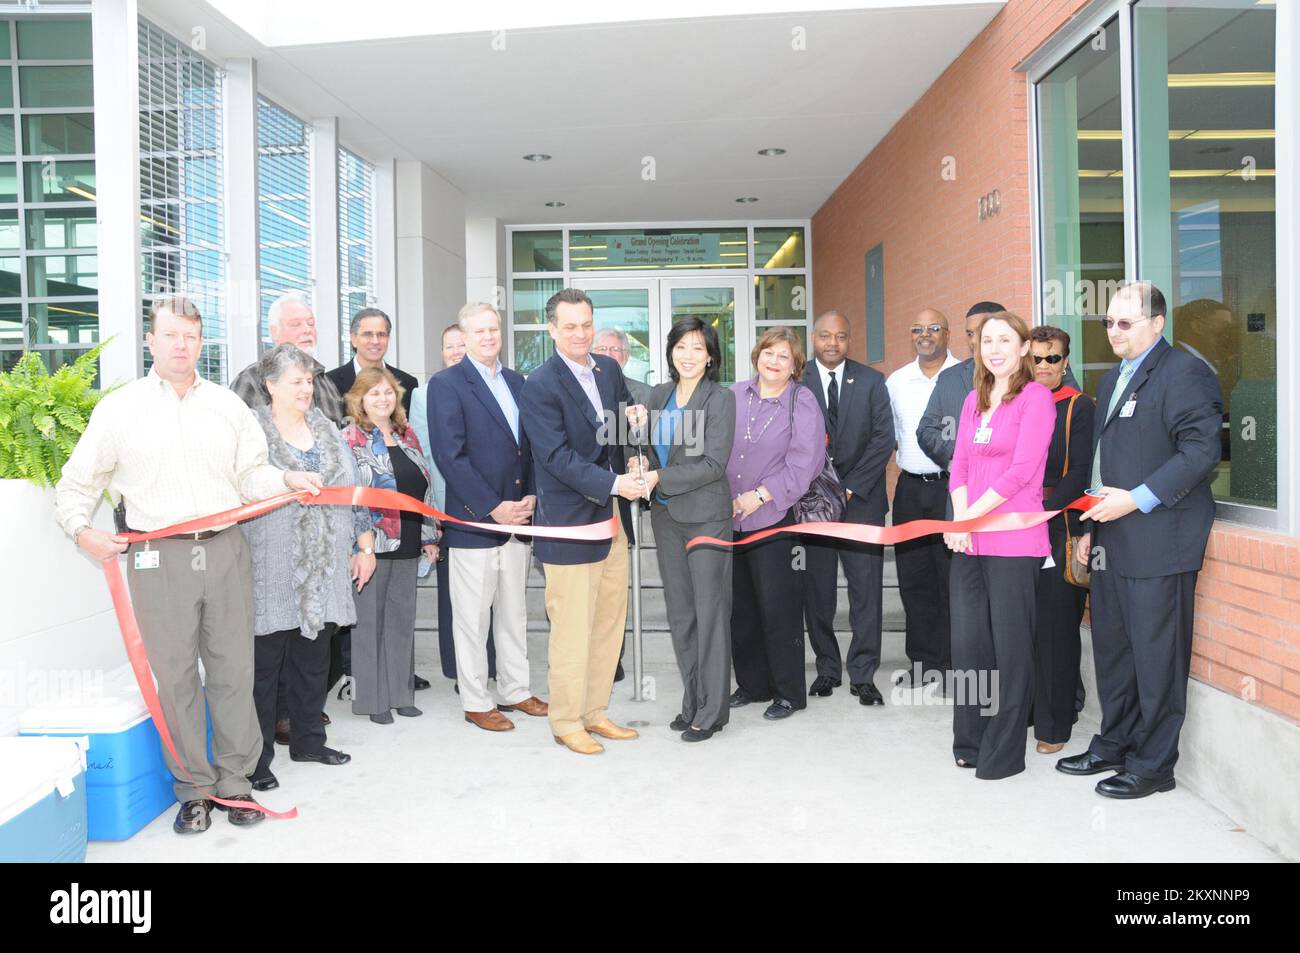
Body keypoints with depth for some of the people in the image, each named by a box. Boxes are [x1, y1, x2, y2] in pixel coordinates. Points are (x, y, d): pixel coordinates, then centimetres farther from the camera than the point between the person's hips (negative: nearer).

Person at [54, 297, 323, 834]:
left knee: (234, 669, 6)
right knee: (175, 674, 3)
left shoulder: (228, 406, 11)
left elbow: (249, 475, 12)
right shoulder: (119, 408, 5)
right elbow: (77, 484, 10)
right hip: (159, 557, -2)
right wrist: (81, 530, -6)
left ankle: (235, 782, 19)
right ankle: (193, 789, 17)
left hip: (226, 550, 2)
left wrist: (286, 479, -6)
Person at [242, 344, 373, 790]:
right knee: (264, 665, 1)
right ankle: (257, 757, 12)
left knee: (314, 660, 14)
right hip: (272, 575, -5)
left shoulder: (326, 429, 14)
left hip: (324, 575, 6)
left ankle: (307, 740, 29)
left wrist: (365, 546, 14)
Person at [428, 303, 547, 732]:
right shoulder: (446, 384, -6)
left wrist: (531, 496, -2)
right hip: (473, 521, -6)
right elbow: (450, 455, -13)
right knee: (473, 618, 4)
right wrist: (493, 507, -16)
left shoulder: (517, 382, 13)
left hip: (517, 518, 6)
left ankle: (515, 691, 28)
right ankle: (476, 702, 17)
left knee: (514, 613, 15)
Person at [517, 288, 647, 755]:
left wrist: (636, 415, 0)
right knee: (572, 628, 1)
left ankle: (595, 713, 29)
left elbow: (624, 413, 23)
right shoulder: (539, 386, -14)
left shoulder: (608, 368, 8)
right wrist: (612, 483, -24)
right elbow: (557, 457, -19)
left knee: (610, 622, 14)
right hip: (570, 523, -7)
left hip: (613, 516, 8)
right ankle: (566, 722, 17)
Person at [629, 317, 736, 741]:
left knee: (709, 612, 1)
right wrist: (641, 464, -4)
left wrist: (660, 478, -17)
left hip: (706, 515, -6)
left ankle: (711, 711, 11)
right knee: (680, 613, 11)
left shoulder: (720, 399, -8)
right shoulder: (659, 395, 10)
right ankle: (693, 702, 24)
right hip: (666, 516, 6)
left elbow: (714, 463, -14)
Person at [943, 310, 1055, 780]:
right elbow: (959, 465, 11)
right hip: (968, 541, 6)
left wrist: (971, 515, -11)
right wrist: (959, 520, -4)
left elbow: (1022, 469, -13)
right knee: (966, 639, 8)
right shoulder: (974, 400, 15)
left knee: (1009, 644, 2)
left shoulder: (1035, 397, -5)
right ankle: (970, 741, 23)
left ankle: (1003, 752, 14)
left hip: (1013, 540, -6)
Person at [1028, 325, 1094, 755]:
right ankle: (1021, 712, 21)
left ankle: (1054, 724, 10)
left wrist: (1043, 510, -17)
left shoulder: (1080, 408, -1)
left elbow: (1081, 472, -9)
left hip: (1060, 527, -4)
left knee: (1055, 627, 0)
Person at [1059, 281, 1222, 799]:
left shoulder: (1184, 373, -9)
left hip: (1158, 541, -9)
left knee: (1156, 656, 0)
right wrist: (1091, 524, 16)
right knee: (1111, 649, 15)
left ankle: (1153, 764, 13)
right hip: (1113, 541, 9)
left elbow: (1201, 450, -18)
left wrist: (1137, 500, -20)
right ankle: (1114, 745, 29)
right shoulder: (1113, 378, 19)